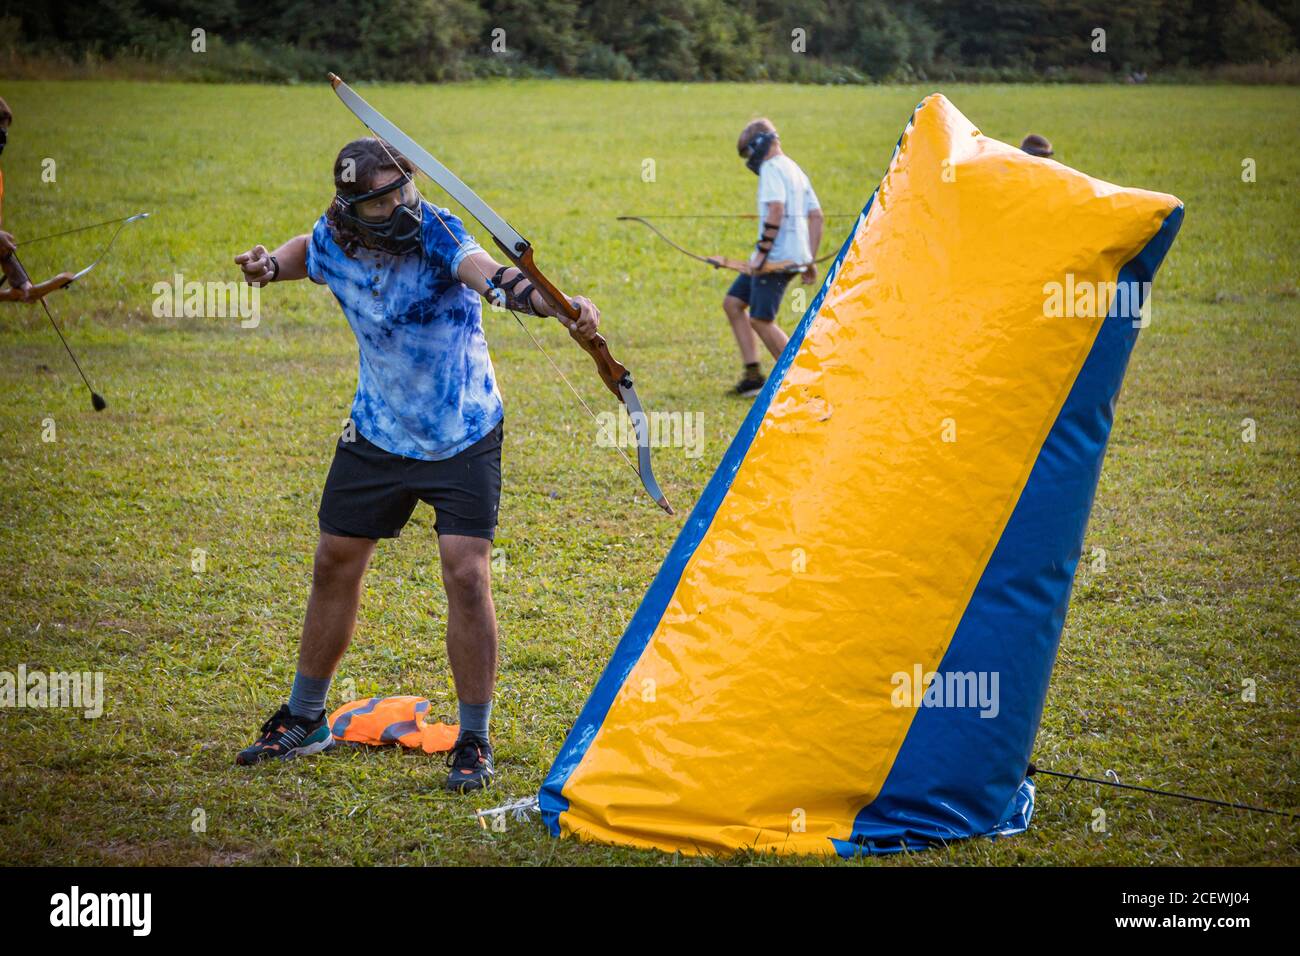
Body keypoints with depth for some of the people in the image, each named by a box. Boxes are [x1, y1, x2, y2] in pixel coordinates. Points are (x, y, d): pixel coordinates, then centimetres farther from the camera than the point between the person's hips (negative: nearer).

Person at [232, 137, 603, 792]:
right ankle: (304, 719, 32)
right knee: (335, 565, 12)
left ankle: (474, 741, 2)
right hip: (377, 435, 5)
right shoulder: (332, 244, -9)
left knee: (466, 574, -13)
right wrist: (271, 264, -5)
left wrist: (556, 305, -63)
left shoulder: (435, 233, -24)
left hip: (464, 437, -5)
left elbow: (489, 272, -44)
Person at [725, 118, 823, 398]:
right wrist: (810, 261, 20)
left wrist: (762, 252, -21)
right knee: (733, 303, 11)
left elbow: (776, 210, -23)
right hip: (794, 255, 10)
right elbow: (816, 216, 19)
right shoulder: (795, 170, 21)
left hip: (777, 257, -10)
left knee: (761, 320, -5)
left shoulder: (772, 168, -8)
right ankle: (753, 374, 7)